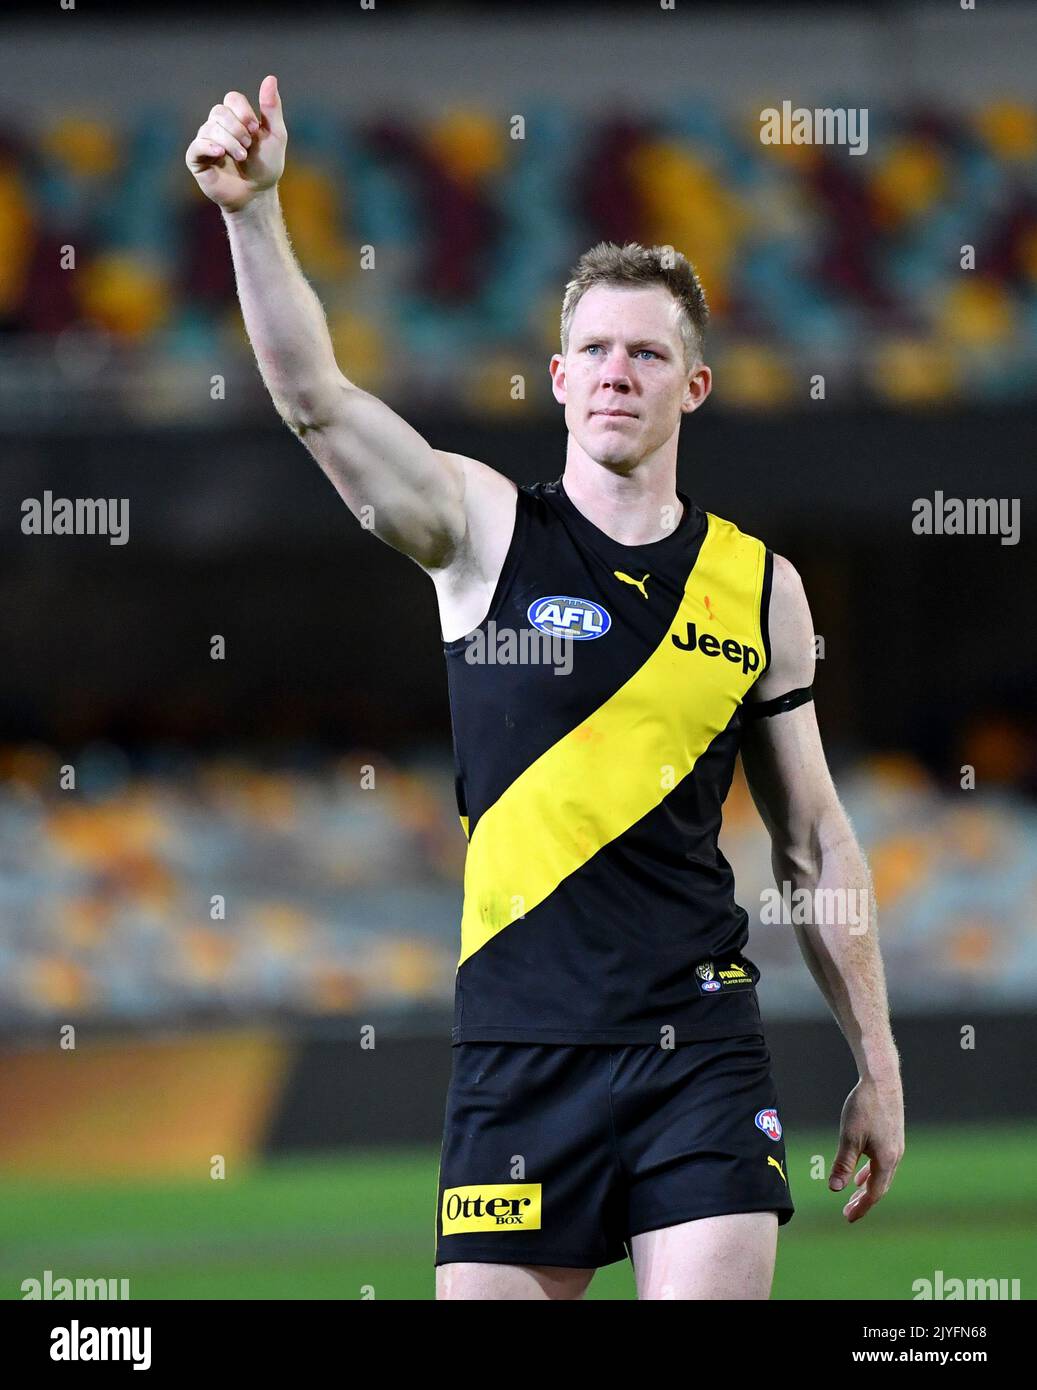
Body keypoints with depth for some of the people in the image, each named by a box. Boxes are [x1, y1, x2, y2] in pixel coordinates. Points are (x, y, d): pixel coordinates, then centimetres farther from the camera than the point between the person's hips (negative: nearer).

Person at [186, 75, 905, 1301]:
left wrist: (876, 1062, 14)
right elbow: (316, 398, -14)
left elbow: (815, 844, 15)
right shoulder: (485, 532, 2)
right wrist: (253, 211, -29)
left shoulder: (760, 586, 8)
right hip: (518, 1053, -1)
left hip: (700, 1053, 1)